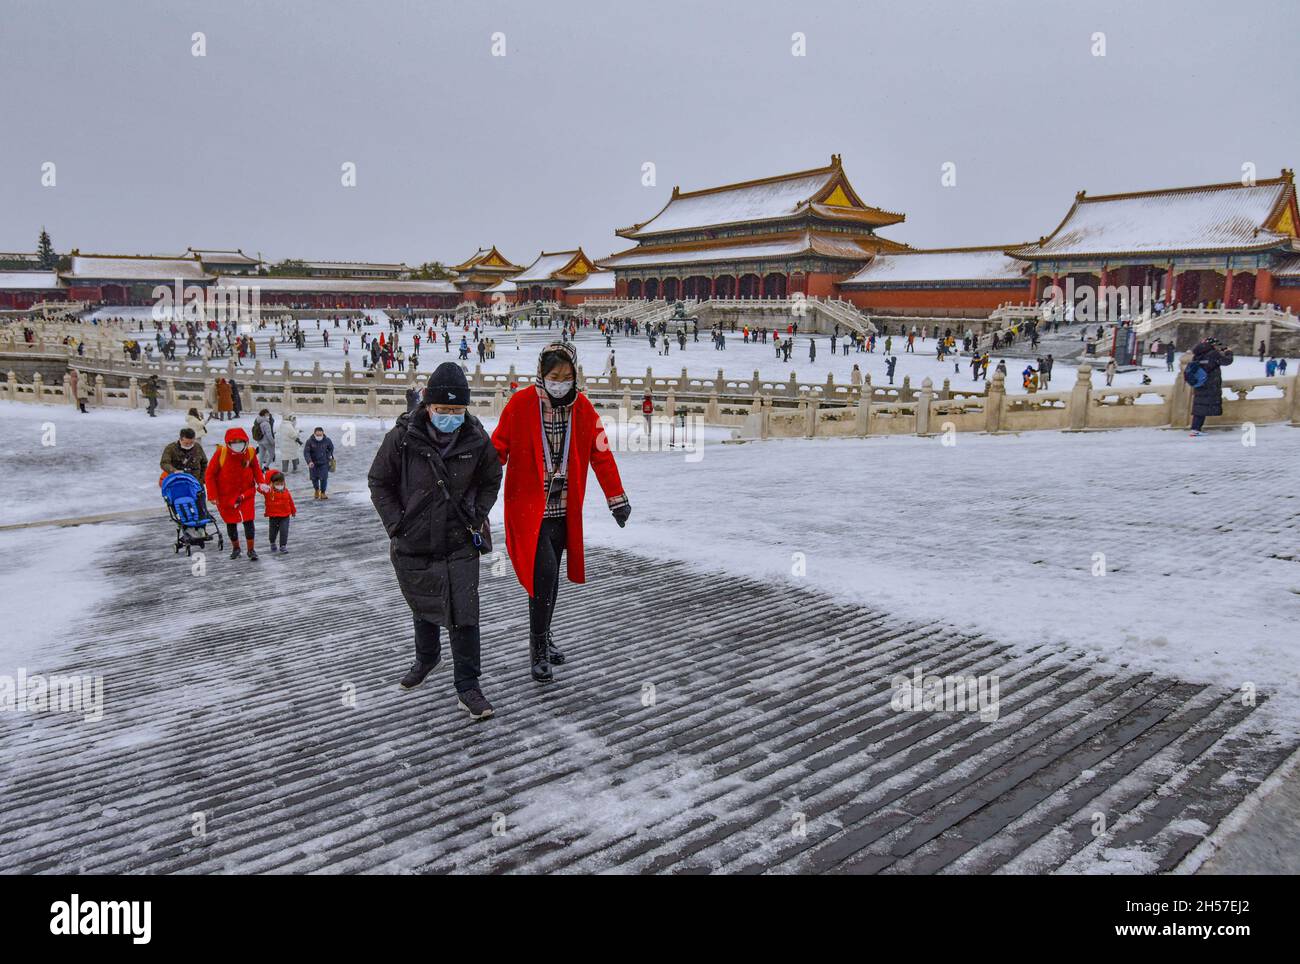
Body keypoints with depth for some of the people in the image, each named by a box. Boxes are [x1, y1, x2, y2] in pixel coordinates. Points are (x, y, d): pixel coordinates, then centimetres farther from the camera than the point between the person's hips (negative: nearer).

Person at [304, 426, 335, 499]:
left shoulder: (327, 440, -9)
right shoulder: (310, 441, -15)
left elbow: (331, 448, 11)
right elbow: (306, 452, -17)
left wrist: (329, 457, 8)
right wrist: (309, 461, -29)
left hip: (324, 463, 0)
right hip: (313, 463, 0)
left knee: (324, 478, -10)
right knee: (314, 478, 9)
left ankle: (322, 493, 7)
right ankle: (316, 490, 38)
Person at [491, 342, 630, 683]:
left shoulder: (582, 408, 1)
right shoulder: (520, 404, -11)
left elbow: (601, 453, 6)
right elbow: (498, 449, -4)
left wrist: (616, 497, 7)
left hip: (564, 509, 4)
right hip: (528, 505, -4)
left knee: (551, 575, 14)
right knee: (544, 570, -15)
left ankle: (543, 636, 34)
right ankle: (538, 646, 1)